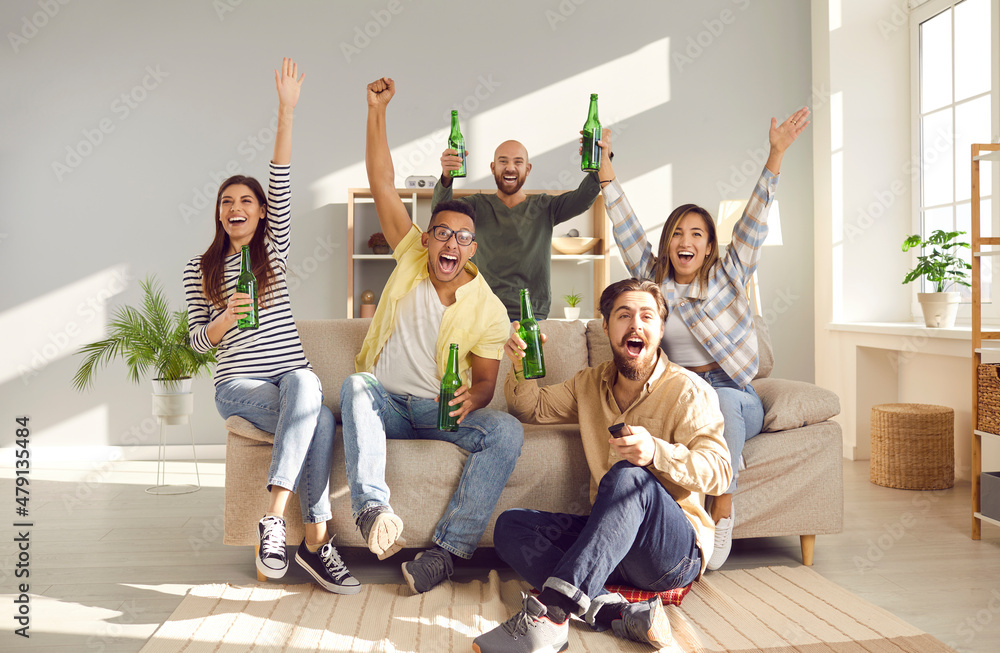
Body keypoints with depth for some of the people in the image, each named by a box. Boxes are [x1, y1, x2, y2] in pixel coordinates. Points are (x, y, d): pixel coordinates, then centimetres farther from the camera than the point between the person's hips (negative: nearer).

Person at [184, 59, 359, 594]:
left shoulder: (273, 248, 11)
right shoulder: (199, 268, 10)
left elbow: (282, 188, -2)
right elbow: (197, 340, 8)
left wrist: (286, 112, -11)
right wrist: (226, 318, -16)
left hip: (292, 378, 2)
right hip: (237, 386, -2)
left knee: (306, 385, -36)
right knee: (319, 418, -32)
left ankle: (274, 520, -33)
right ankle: (316, 540, -29)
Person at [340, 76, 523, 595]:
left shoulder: (489, 309, -2)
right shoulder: (411, 258, 2)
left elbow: (486, 381, 0)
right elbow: (382, 182, -1)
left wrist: (471, 398, -24)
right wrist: (377, 110, -6)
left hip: (443, 411, 0)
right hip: (386, 403, 1)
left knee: (507, 430, -28)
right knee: (355, 384, -33)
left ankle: (448, 550, -33)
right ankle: (372, 510, -48)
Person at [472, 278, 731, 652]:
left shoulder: (688, 390, -6)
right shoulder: (590, 384, 12)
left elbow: (719, 471, -15)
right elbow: (533, 410, 24)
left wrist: (657, 452, -35)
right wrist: (520, 368, 1)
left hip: (678, 547, -6)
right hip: (610, 541, 6)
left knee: (629, 476, -35)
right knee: (510, 526, -14)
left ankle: (552, 613, -44)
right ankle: (615, 612, -31)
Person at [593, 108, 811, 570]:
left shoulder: (729, 276, 5)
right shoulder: (655, 281, 10)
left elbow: (753, 220, -5)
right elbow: (627, 230, 5)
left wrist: (776, 154, -15)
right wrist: (604, 168, 0)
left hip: (736, 397, -1)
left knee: (723, 401, -36)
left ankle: (723, 514, -24)